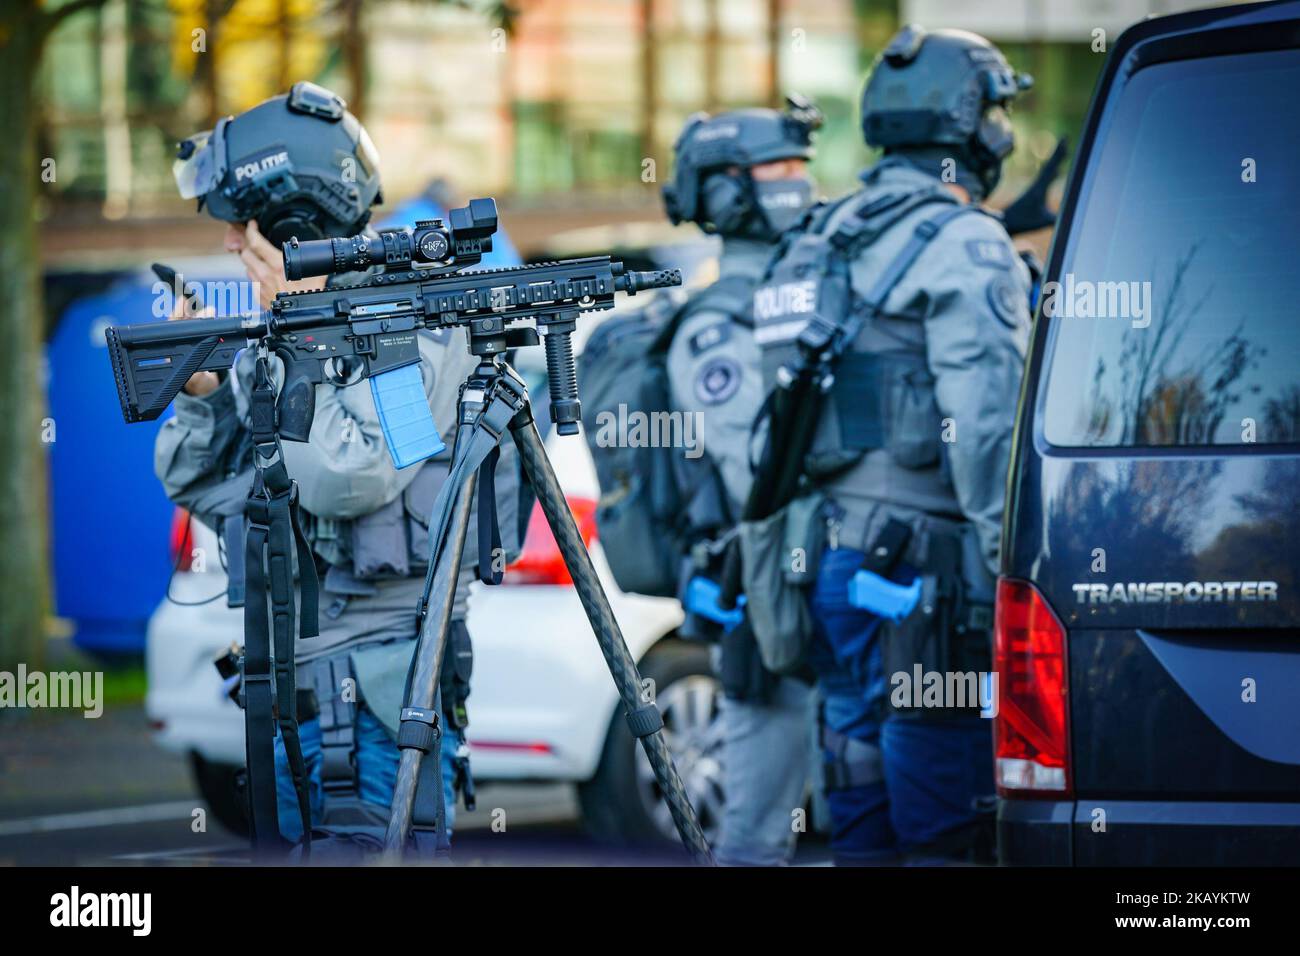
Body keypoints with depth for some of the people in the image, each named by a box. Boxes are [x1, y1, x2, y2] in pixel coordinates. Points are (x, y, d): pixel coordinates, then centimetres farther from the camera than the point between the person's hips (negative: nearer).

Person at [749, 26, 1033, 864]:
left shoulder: (827, 238, 16)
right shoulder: (964, 246, -9)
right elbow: (983, 421, -17)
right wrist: (1003, 566, -17)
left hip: (837, 557, 8)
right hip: (922, 565, -8)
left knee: (863, 817, 13)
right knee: (942, 824, -6)